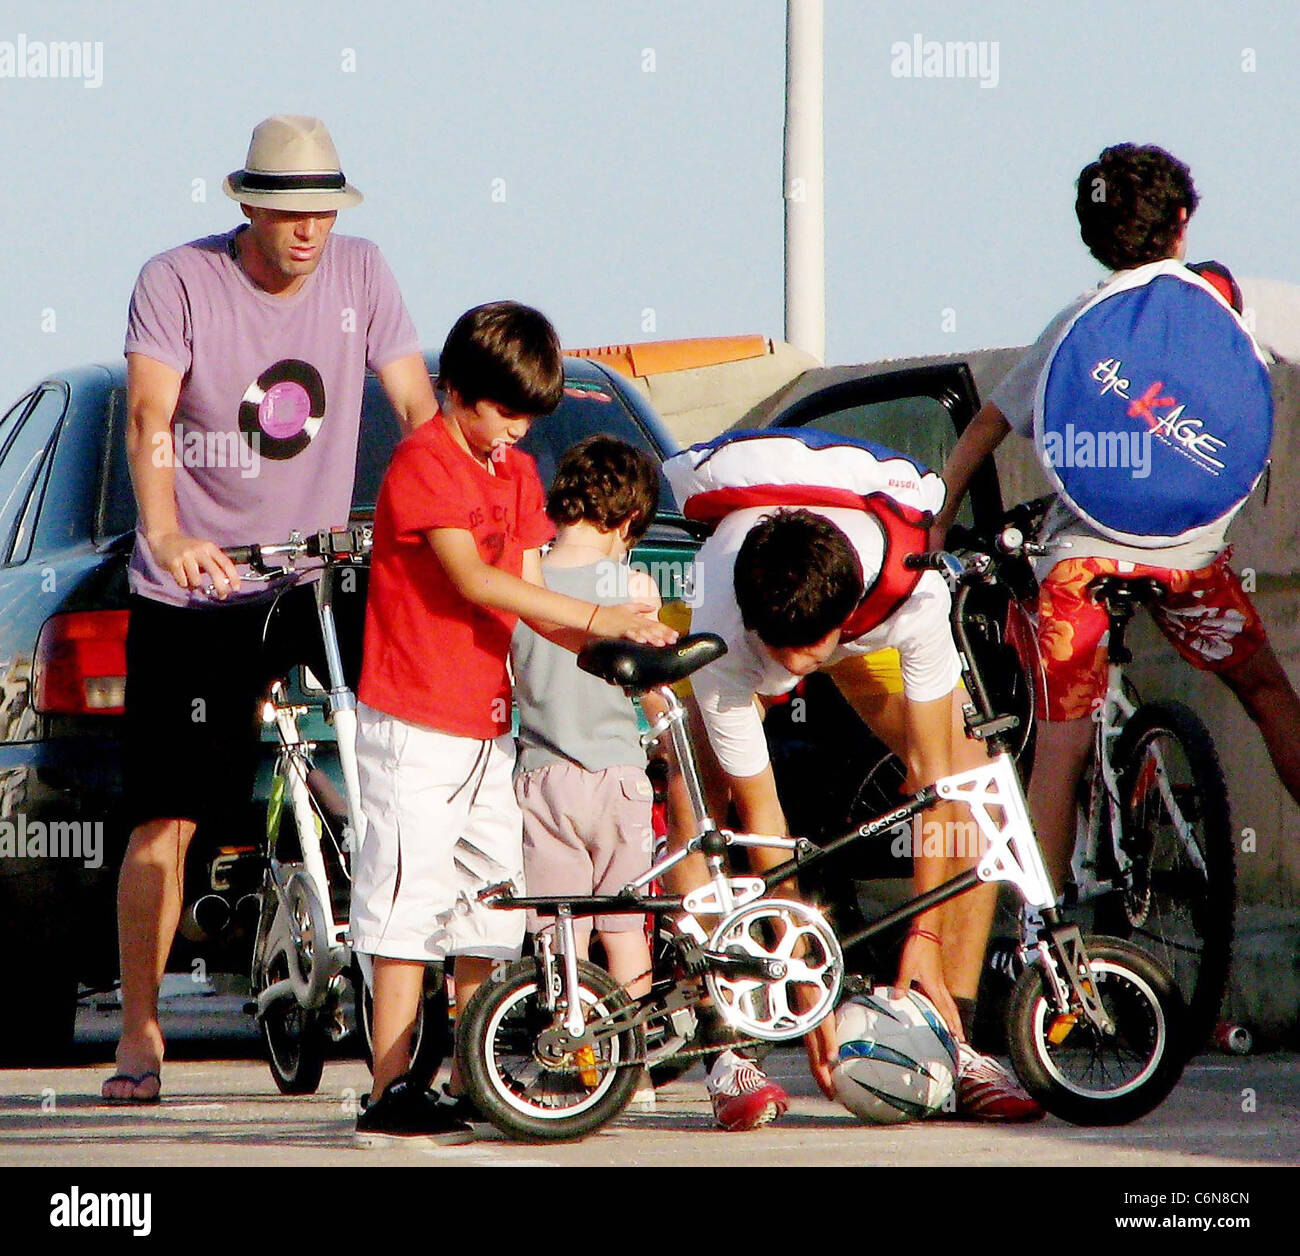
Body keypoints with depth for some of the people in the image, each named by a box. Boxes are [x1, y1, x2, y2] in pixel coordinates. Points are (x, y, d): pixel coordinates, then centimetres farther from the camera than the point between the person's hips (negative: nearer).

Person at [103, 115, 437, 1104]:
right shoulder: (178, 282, -11)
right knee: (166, 820, -5)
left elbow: (419, 409, -1)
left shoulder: (360, 274, 0)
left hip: (313, 571, 3)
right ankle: (139, 1031, 4)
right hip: (192, 588, -3)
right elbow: (149, 420, -22)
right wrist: (167, 536, -40)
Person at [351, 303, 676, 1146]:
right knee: (408, 908, -8)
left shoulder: (517, 474, 14)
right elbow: (471, 579, -21)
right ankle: (392, 1095, -8)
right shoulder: (424, 461, -11)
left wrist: (605, 648, -9)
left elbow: (527, 592, 8)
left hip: (487, 722, 8)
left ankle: (471, 1083, 18)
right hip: (415, 724, -8)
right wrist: (596, 618, -24)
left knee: (489, 906, 10)